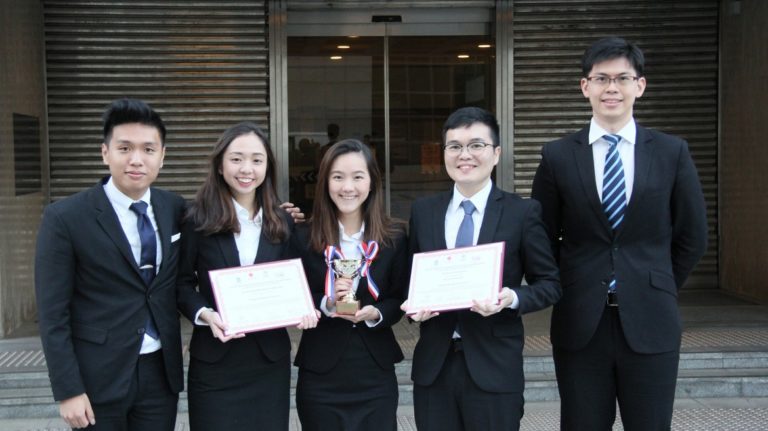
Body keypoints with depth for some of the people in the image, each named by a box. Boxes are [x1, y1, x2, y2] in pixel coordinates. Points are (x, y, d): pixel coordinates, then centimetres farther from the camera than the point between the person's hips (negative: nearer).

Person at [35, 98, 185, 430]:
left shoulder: (175, 209, 2)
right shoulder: (65, 217, -10)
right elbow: (53, 314, -9)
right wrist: (67, 391, -12)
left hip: (161, 371, 4)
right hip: (98, 377, -3)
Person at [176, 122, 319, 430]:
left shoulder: (281, 222, 7)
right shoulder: (198, 219, -4)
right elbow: (183, 284, -1)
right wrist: (205, 314, -18)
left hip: (270, 358, 3)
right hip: (214, 360, -3)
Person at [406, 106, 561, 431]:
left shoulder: (522, 212, -3)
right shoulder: (422, 211, 7)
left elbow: (549, 284, 0)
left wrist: (512, 298, -18)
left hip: (494, 368, -3)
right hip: (433, 366, 3)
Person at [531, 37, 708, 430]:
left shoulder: (672, 153, 2)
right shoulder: (558, 156, 0)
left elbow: (692, 236, 8)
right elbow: (542, 238, 6)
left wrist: (658, 290, 9)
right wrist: (570, 292, 6)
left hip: (650, 323, 0)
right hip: (579, 324, 0)